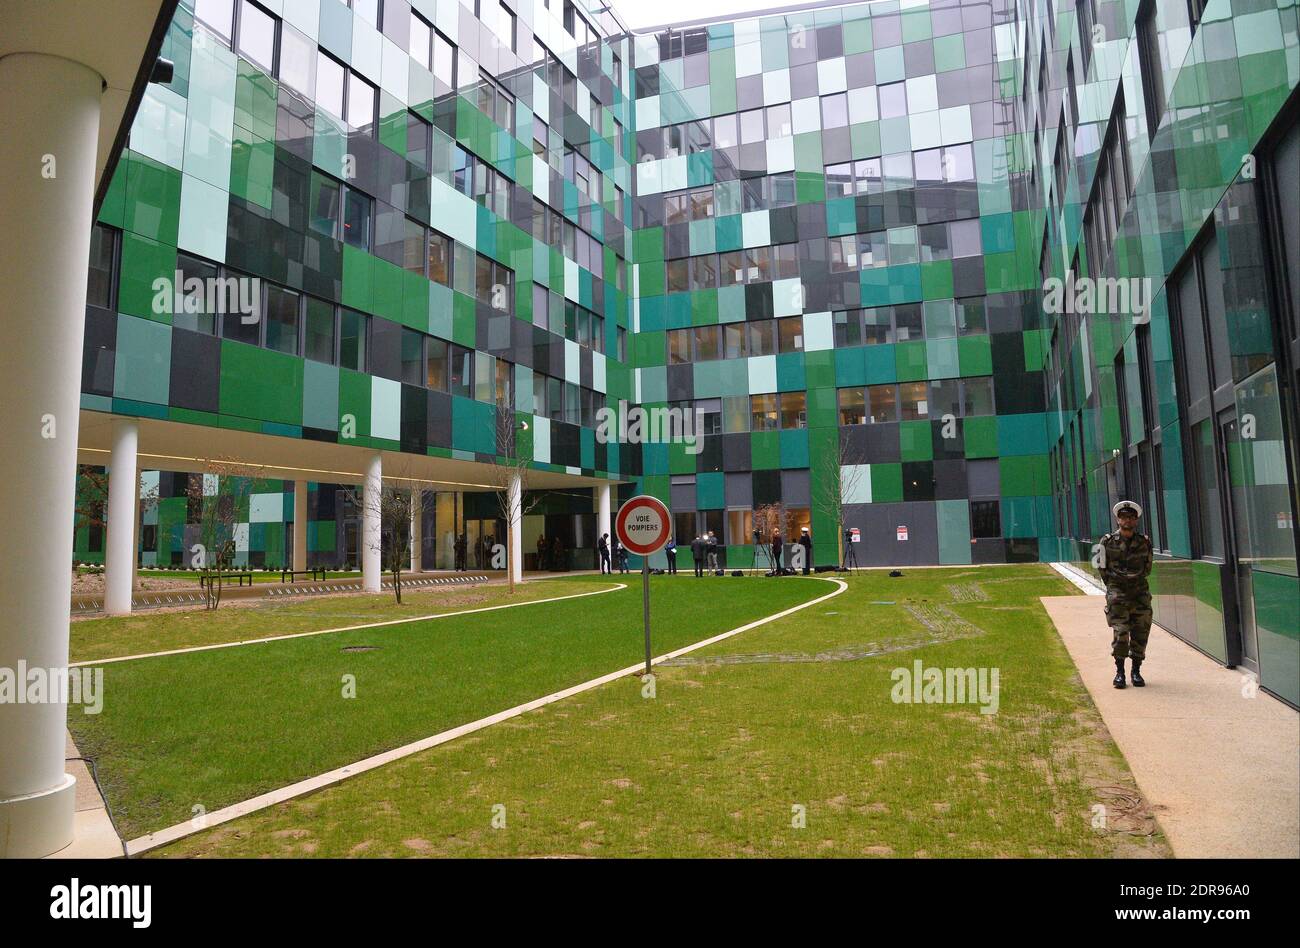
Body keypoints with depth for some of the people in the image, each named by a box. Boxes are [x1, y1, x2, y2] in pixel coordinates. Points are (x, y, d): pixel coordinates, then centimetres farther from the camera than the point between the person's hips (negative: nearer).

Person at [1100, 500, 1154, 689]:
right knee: (1120, 634, -9)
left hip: (1140, 594, 3)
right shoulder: (1107, 542, -3)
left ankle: (1136, 671, 16)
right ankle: (1119, 672, 1)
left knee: (1140, 635, 4)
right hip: (1117, 595, -2)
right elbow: (1101, 568, 9)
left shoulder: (1144, 543, 4)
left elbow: (1147, 568, 18)